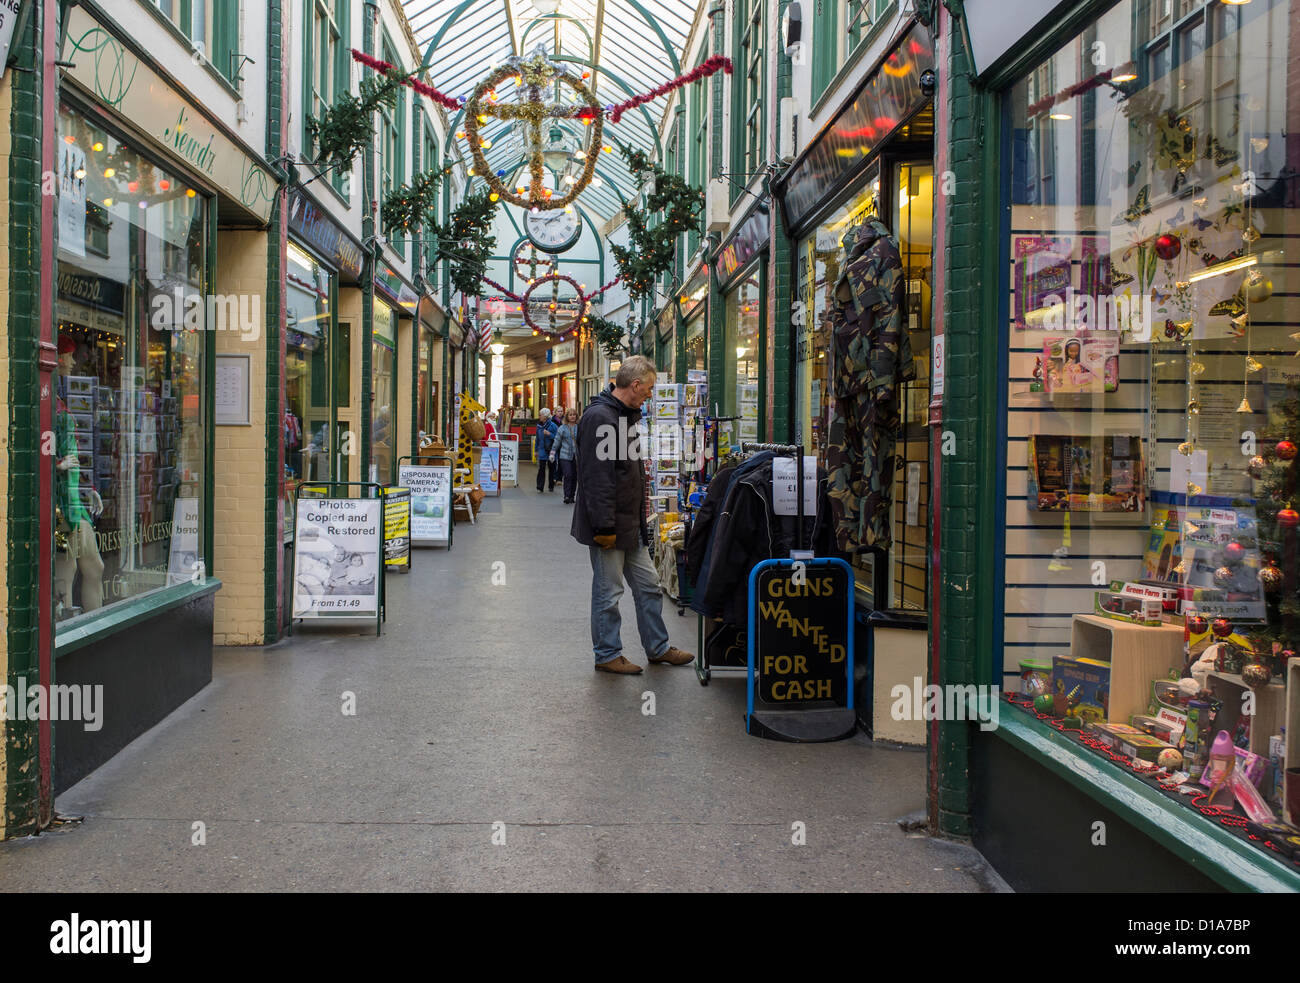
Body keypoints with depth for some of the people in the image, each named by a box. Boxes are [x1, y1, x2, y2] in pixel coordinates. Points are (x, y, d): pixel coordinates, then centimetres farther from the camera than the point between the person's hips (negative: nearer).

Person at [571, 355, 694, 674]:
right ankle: (607, 655, 16)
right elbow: (596, 477, -24)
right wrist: (604, 527, -24)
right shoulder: (599, 417, -20)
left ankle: (657, 647, 27)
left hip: (631, 524, 10)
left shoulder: (627, 415, 13)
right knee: (608, 592, 3)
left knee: (649, 586, 16)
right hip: (610, 526, -10)